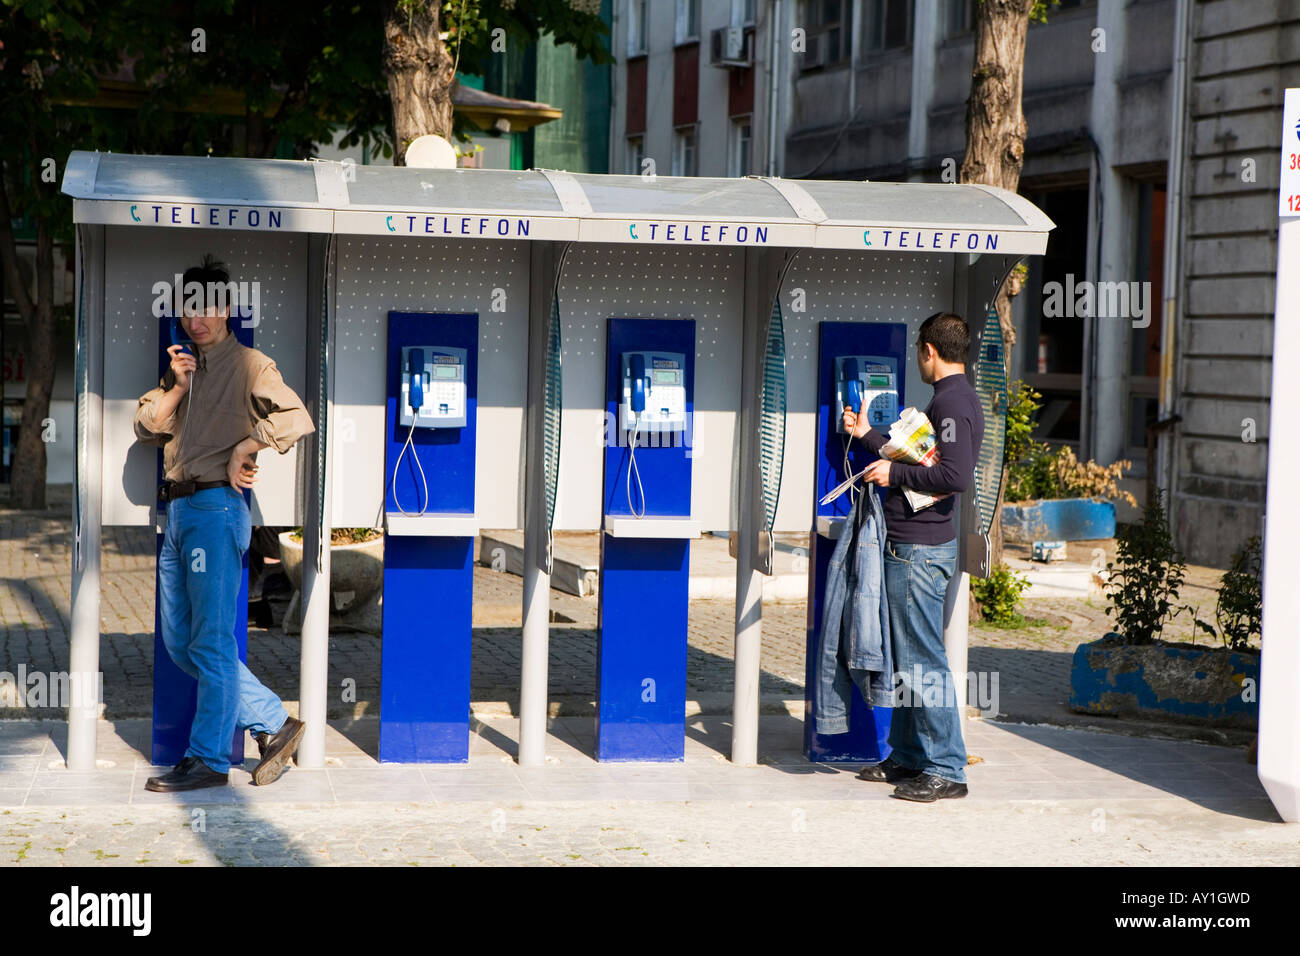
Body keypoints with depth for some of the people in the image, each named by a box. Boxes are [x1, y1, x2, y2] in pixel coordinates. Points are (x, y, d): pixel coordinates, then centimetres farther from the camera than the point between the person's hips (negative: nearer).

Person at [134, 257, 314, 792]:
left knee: (211, 640, -8)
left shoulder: (248, 365, -1)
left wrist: (243, 446, -13)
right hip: (178, 510, 9)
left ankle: (208, 758, -4)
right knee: (180, 642, 7)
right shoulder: (181, 369, 22)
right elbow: (147, 428, 12)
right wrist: (178, 387, -1)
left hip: (216, 506, -9)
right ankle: (274, 722, 13)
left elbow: (297, 419, -15)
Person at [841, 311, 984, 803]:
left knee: (922, 661, -7)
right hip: (913, 545, 11)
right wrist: (868, 435, 33)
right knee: (907, 657, 16)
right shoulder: (952, 399, 17)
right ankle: (907, 757, 24)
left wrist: (895, 474, -16)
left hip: (920, 549, -11)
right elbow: (918, 459, 25)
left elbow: (956, 476, -27)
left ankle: (946, 770, -3)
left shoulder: (953, 403, -16)